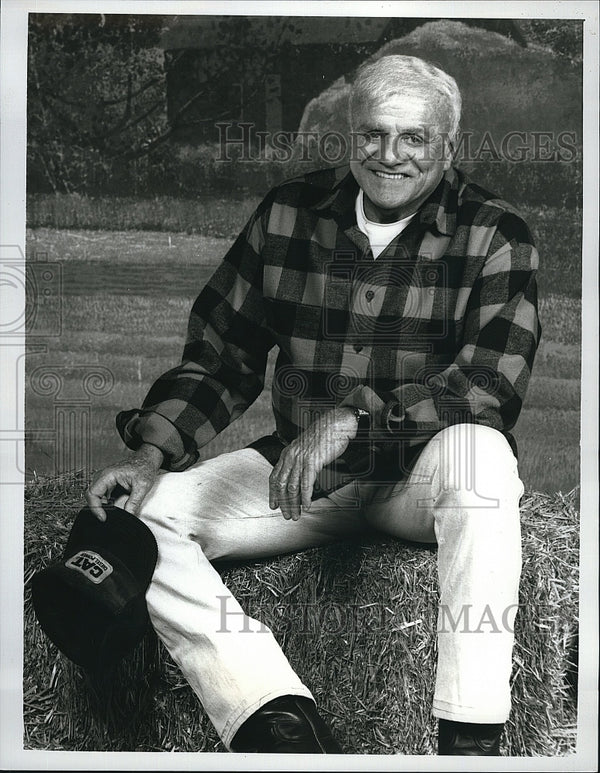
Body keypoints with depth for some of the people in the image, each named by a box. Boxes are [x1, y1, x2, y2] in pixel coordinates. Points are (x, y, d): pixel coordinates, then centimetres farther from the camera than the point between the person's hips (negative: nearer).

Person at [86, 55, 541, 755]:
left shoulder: (494, 236, -6)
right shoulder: (288, 213, 2)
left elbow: (492, 387, -18)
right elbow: (219, 353, 6)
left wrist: (355, 415, -29)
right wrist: (153, 451, -9)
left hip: (423, 477, -3)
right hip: (297, 471, 3)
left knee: (478, 447, -37)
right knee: (137, 515, -15)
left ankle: (470, 737, -32)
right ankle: (280, 721, -29)